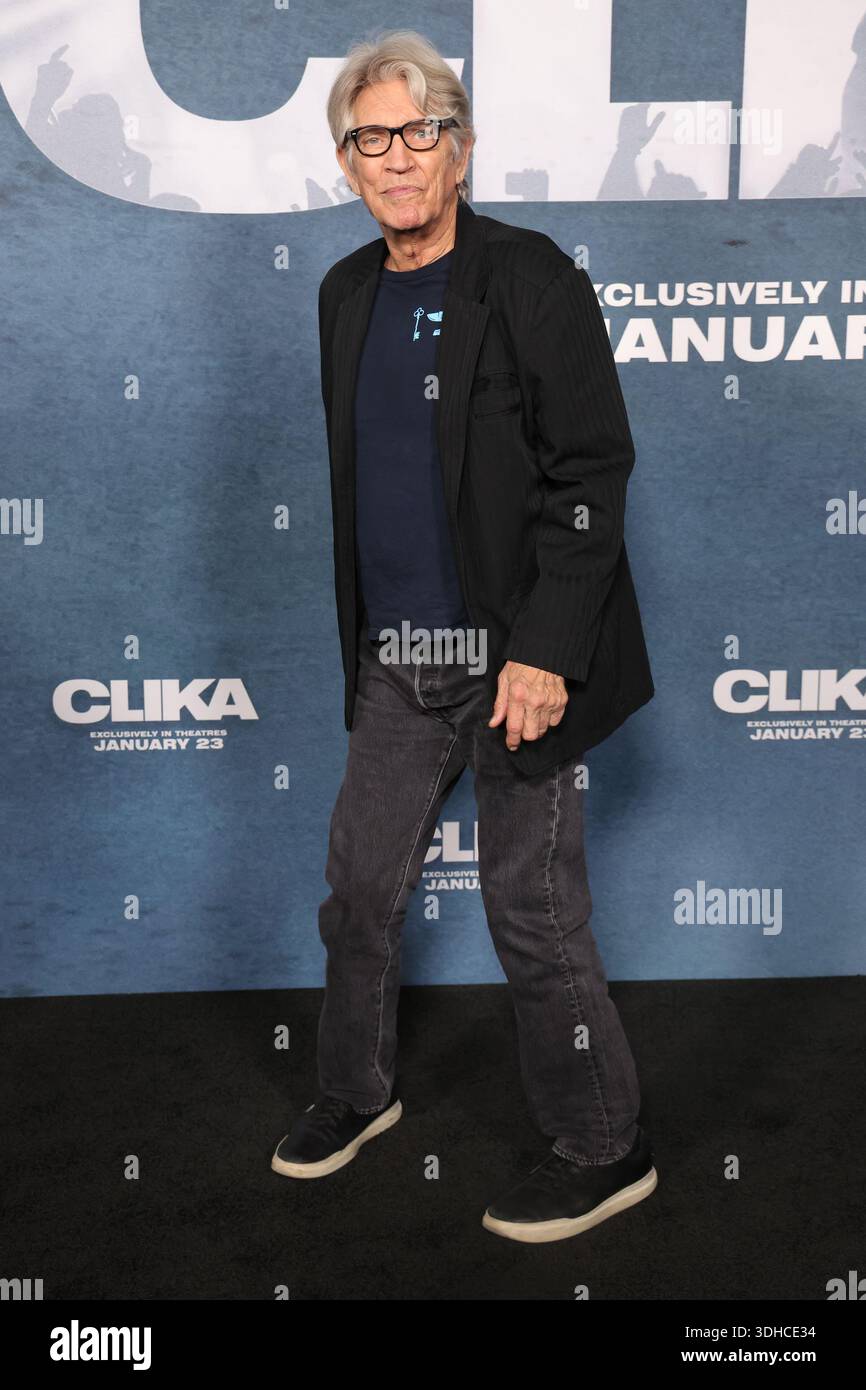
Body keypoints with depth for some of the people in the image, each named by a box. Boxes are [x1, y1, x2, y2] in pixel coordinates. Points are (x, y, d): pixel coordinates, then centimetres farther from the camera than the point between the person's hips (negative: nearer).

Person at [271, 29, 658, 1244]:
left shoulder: (531, 280, -10)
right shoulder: (348, 293, 11)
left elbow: (591, 474, -14)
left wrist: (545, 653, -20)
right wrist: (359, 632, 17)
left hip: (516, 654, -6)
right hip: (398, 659, 7)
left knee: (532, 911, 2)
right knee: (360, 883, 16)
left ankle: (604, 1152, 22)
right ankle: (356, 1092, 39)